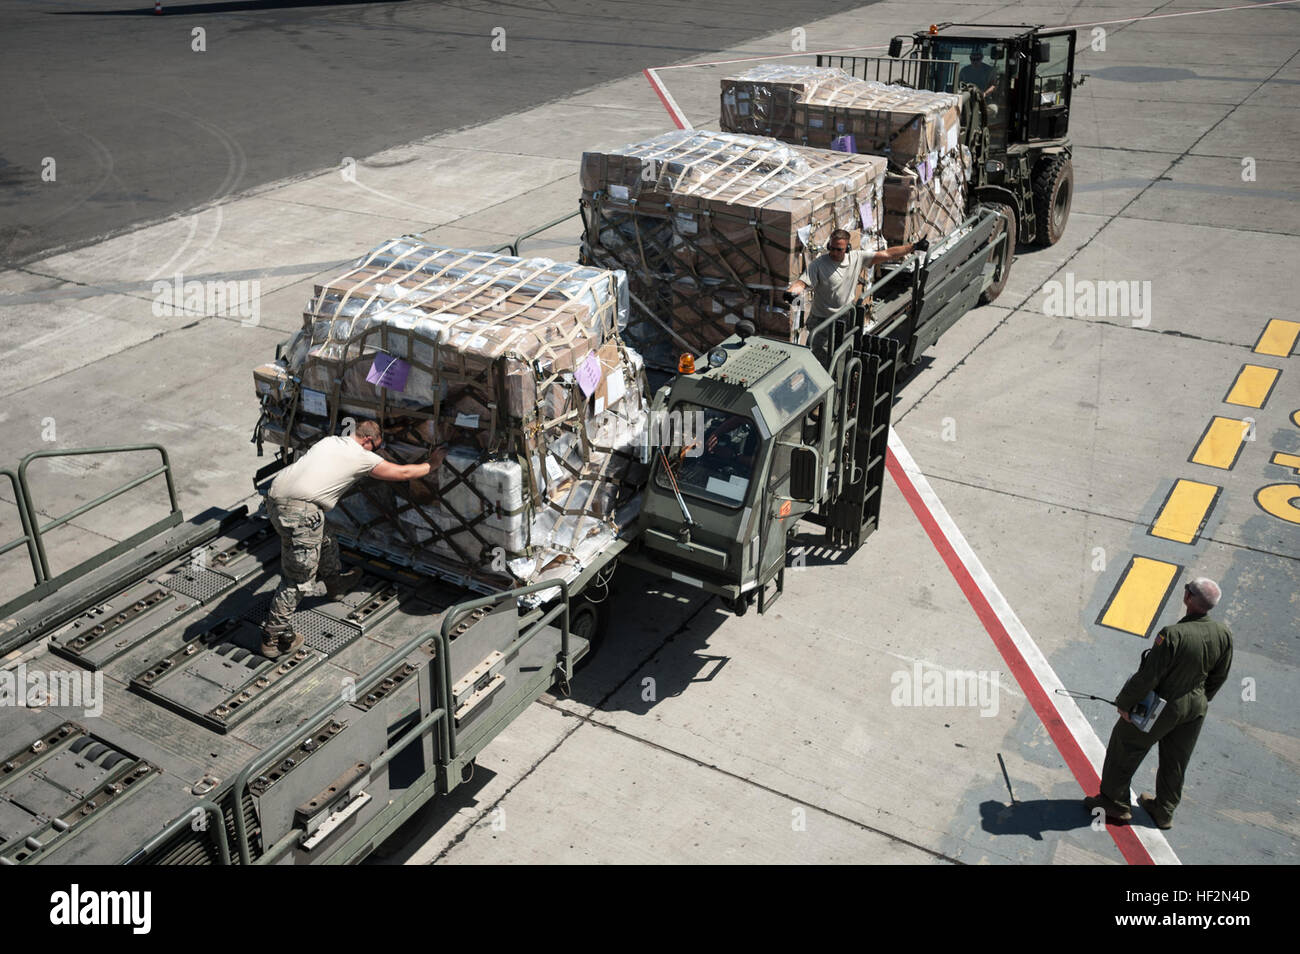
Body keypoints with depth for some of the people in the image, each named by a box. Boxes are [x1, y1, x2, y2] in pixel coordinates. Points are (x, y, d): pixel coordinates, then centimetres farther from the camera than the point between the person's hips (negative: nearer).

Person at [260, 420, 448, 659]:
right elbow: (404, 473, 13)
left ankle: (335, 583, 54)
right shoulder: (364, 458, 3)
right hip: (299, 509, -9)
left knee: (324, 539, 31)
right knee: (298, 579, 0)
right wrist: (432, 464, 29)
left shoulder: (328, 441, 22)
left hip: (275, 495, 9)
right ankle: (274, 637, 3)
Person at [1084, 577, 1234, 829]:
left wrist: (1124, 702, -11)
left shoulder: (1172, 635, -32)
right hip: (1195, 709, 6)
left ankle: (1113, 801, 27)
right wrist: (1200, 699, 19)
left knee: (1125, 747, 15)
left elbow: (1148, 676, -25)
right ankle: (1164, 811, 38)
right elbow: (1218, 678, 2)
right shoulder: (1223, 634, -13)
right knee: (1175, 761, 22)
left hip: (1162, 708, -6)